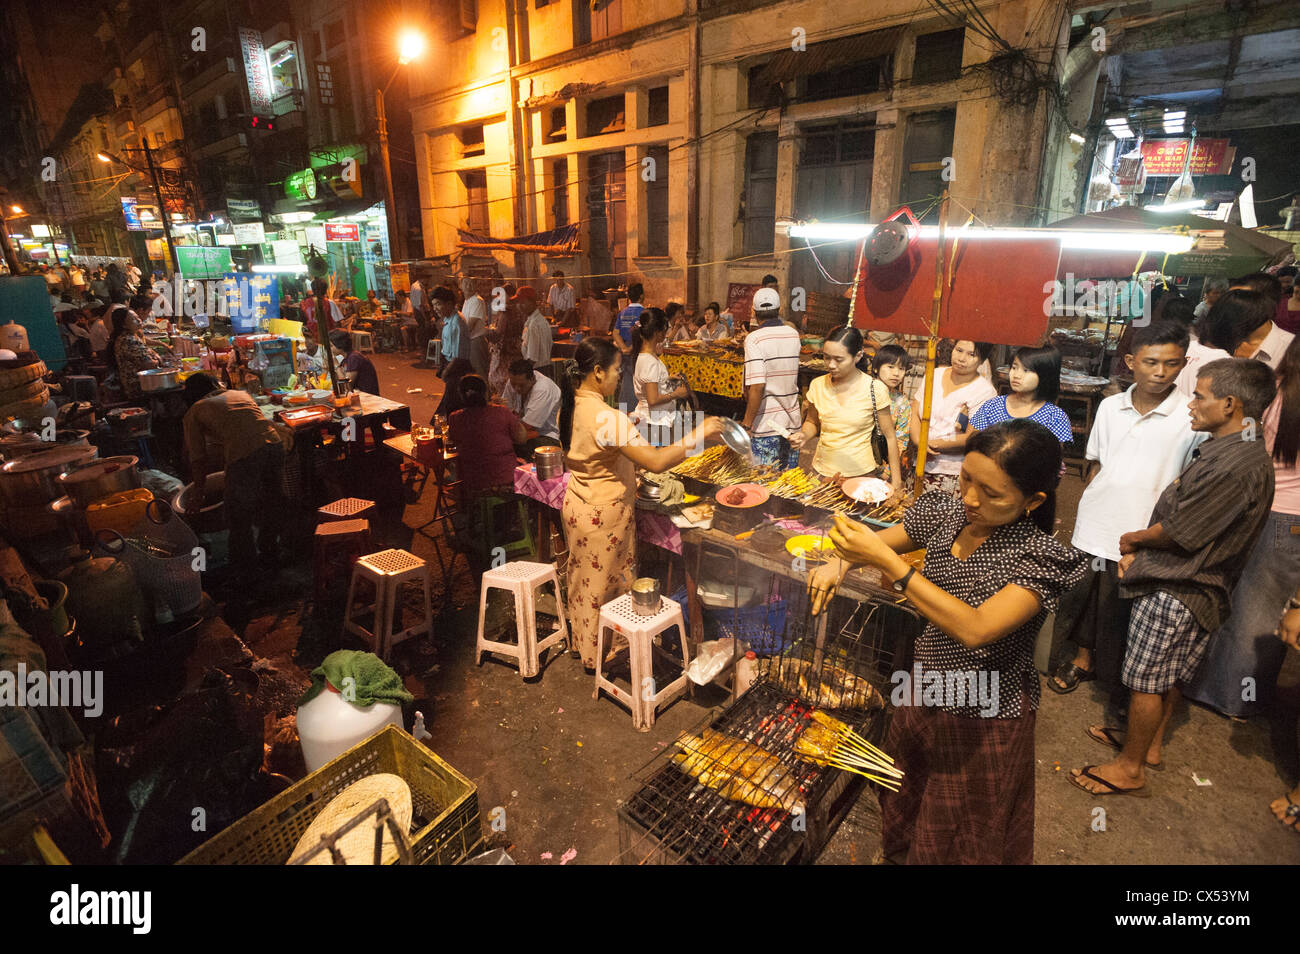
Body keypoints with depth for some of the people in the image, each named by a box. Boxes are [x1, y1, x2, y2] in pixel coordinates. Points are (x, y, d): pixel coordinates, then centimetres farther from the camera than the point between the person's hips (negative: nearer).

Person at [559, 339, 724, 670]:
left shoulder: (569, 407, -2)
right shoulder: (607, 418, -30)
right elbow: (656, 462, -34)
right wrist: (699, 434, -25)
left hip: (575, 504, 8)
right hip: (603, 515, -8)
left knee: (582, 579, 24)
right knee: (605, 587, 11)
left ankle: (580, 641, 44)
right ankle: (600, 656, 30)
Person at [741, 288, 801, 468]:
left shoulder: (754, 339, -13)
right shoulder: (794, 335, 5)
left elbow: (757, 386, -22)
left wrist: (746, 424, -16)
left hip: (765, 426, -6)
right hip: (792, 422, 6)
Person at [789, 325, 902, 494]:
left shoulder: (875, 389, -11)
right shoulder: (818, 385, -3)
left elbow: (889, 437, -5)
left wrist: (896, 483, -5)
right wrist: (803, 436, -9)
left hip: (862, 474, -3)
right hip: (822, 471, 3)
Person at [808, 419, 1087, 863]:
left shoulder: (1040, 555, -25)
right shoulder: (946, 514, -9)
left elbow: (974, 629, -36)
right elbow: (878, 542, 5)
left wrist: (886, 561, -40)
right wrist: (840, 563, -18)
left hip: (984, 722, -5)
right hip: (924, 696, 5)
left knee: (964, 842, 20)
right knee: (907, 817, 28)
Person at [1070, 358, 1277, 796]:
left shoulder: (1237, 464, -26)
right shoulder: (1224, 449, 7)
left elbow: (1180, 533, -22)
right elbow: (1180, 512, 11)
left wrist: (1132, 539, -4)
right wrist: (1139, 550, 3)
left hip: (1179, 591, -10)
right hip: (1188, 584, 10)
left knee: (1146, 678, 3)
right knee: (1171, 674, 22)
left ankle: (1130, 768, 17)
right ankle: (1149, 742, 40)